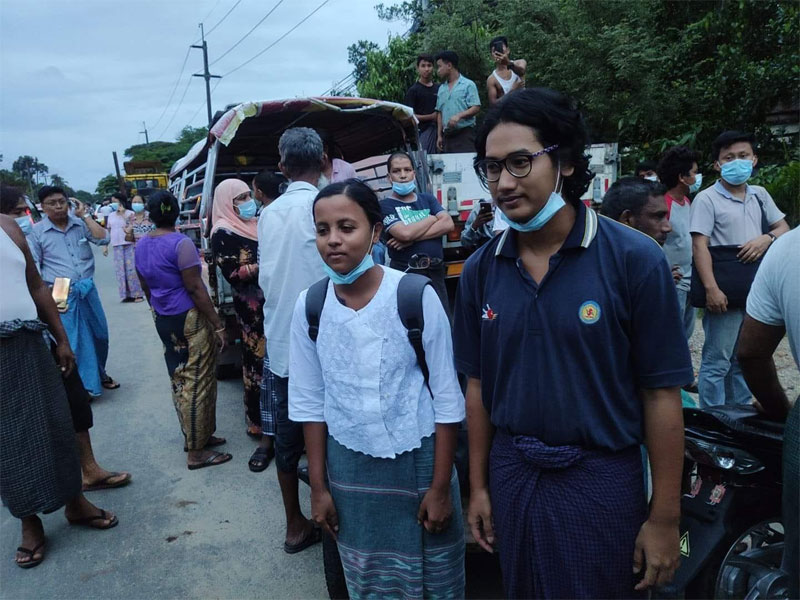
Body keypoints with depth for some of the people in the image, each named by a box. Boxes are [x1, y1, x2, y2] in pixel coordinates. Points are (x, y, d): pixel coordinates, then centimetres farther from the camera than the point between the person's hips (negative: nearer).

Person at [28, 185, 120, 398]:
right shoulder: (36, 232, -2)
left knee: (99, 333, 15)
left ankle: (99, 374, 36)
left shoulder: (80, 224, 5)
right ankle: (83, 385, 11)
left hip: (88, 289, 4)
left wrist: (85, 215, -6)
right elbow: (33, 267, -3)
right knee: (72, 341, 0)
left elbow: (103, 239, -9)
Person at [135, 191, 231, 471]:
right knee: (197, 382, -1)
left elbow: (146, 287, 16)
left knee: (179, 380, 17)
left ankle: (192, 436, 30)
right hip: (189, 319, -8)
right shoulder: (181, 243, -16)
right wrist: (218, 325, -16)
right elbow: (195, 288, -19)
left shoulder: (142, 245, 7)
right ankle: (197, 452, 5)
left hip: (163, 319, 8)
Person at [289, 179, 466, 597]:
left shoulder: (416, 296, -15)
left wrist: (440, 486, -8)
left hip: (417, 461, -2)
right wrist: (318, 486, 4)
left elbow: (447, 398, -10)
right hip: (348, 467, 3)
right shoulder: (309, 306, -6)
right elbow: (309, 403, 2)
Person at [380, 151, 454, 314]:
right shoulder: (385, 205, -1)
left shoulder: (427, 199, 14)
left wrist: (413, 238, -12)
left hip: (436, 272, 5)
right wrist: (433, 218, -1)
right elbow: (404, 233, -18)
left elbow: (448, 224, -2)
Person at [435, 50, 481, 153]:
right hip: (447, 135, 5)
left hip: (465, 133, -5)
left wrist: (459, 116, -22)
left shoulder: (468, 85, 0)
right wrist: (439, 135, 12)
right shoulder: (441, 88, 18)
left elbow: (476, 108, -7)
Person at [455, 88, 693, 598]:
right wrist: (478, 486, 7)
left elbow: (661, 394, -11)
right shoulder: (480, 270, -3)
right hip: (511, 475, 4)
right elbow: (479, 384, 4)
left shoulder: (634, 259, -14)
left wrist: (665, 518, -7)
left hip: (601, 479, -3)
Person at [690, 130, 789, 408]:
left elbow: (783, 228, 17)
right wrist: (711, 288, -23)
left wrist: (767, 238, -8)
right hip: (726, 293, -6)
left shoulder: (759, 195, 12)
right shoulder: (707, 199, -7)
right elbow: (699, 246, -14)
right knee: (717, 362, -2)